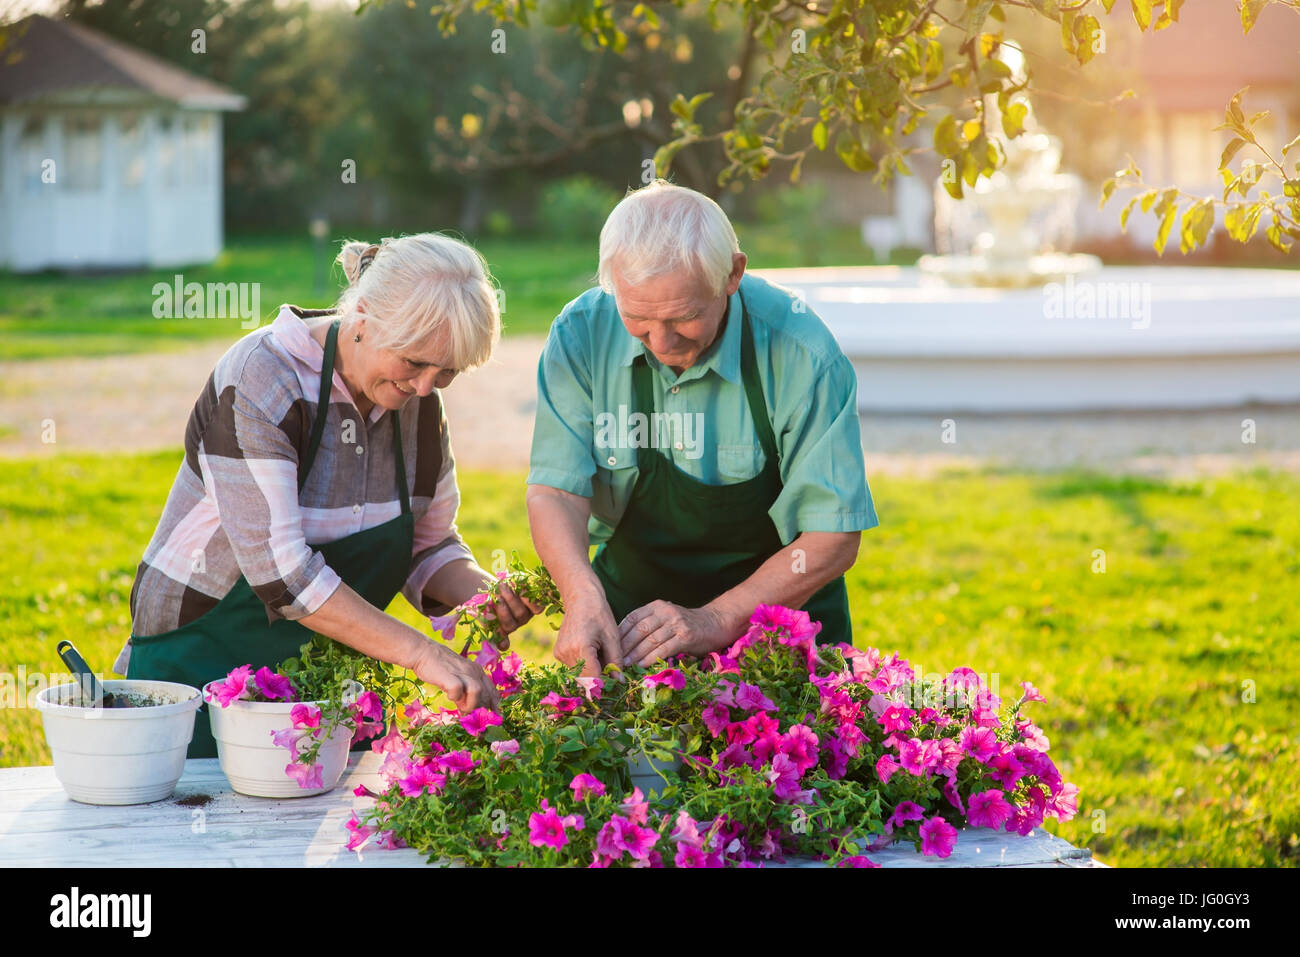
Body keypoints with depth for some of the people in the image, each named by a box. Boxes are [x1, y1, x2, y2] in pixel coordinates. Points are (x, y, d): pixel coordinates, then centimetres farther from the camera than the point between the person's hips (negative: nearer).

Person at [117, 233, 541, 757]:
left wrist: (482, 592, -14)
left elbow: (430, 544, 9)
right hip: (202, 667, -5)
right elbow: (278, 569, -30)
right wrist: (421, 653, -33)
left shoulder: (418, 400, -3)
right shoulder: (258, 383, -23)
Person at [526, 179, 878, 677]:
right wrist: (583, 594, -33)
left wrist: (714, 621, -26)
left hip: (776, 609, -2)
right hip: (630, 601, 2)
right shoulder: (581, 334, -12)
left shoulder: (802, 353, -19)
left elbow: (834, 537, -15)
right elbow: (556, 490, -12)